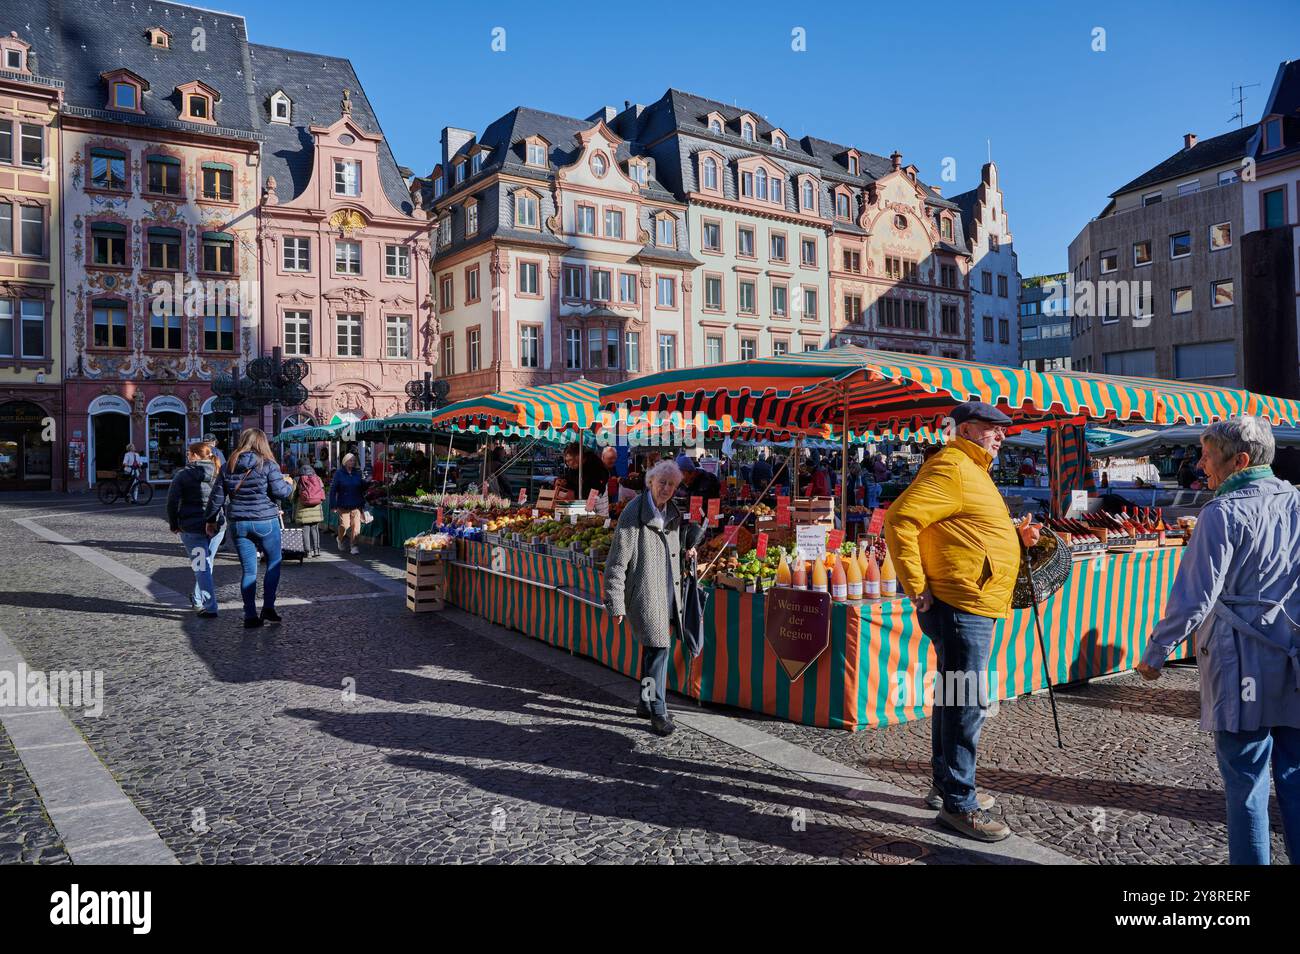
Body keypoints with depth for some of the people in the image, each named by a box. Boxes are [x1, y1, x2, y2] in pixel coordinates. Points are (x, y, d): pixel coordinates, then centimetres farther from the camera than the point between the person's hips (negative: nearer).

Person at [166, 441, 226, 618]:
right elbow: (223, 498, -8)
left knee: (201, 567, -3)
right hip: (216, 526, 3)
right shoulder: (218, 474, 5)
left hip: (192, 527, -3)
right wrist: (214, 520, -8)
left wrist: (174, 524, 5)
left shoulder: (183, 475, -3)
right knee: (206, 564, 18)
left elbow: (172, 501, -5)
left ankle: (210, 607, -10)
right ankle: (198, 599, 32)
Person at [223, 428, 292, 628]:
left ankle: (250, 616, 8)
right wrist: (289, 484, 7)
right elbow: (280, 492, -11)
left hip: (238, 523, 4)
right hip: (265, 522, -4)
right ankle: (268, 609, 8)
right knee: (273, 563, 14)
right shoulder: (268, 465, -9)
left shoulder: (228, 467, 5)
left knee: (248, 570, 8)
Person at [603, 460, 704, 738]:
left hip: (668, 594, 7)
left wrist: (687, 548, 8)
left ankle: (646, 703, 30)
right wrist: (616, 603, -15)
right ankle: (658, 713, -2)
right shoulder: (634, 514, -14)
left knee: (656, 648, 15)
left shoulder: (672, 512, 8)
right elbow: (617, 561, -14)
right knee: (657, 648, -11)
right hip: (644, 594, -7)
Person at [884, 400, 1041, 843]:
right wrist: (916, 588, -21)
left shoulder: (973, 470, 20)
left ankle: (945, 785, 30)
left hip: (973, 607, 11)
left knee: (953, 698, 18)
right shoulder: (951, 468, -14)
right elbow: (899, 520, -23)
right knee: (966, 704, -5)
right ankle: (958, 803, 4)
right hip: (961, 606, -11)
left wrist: (1016, 536, 13)